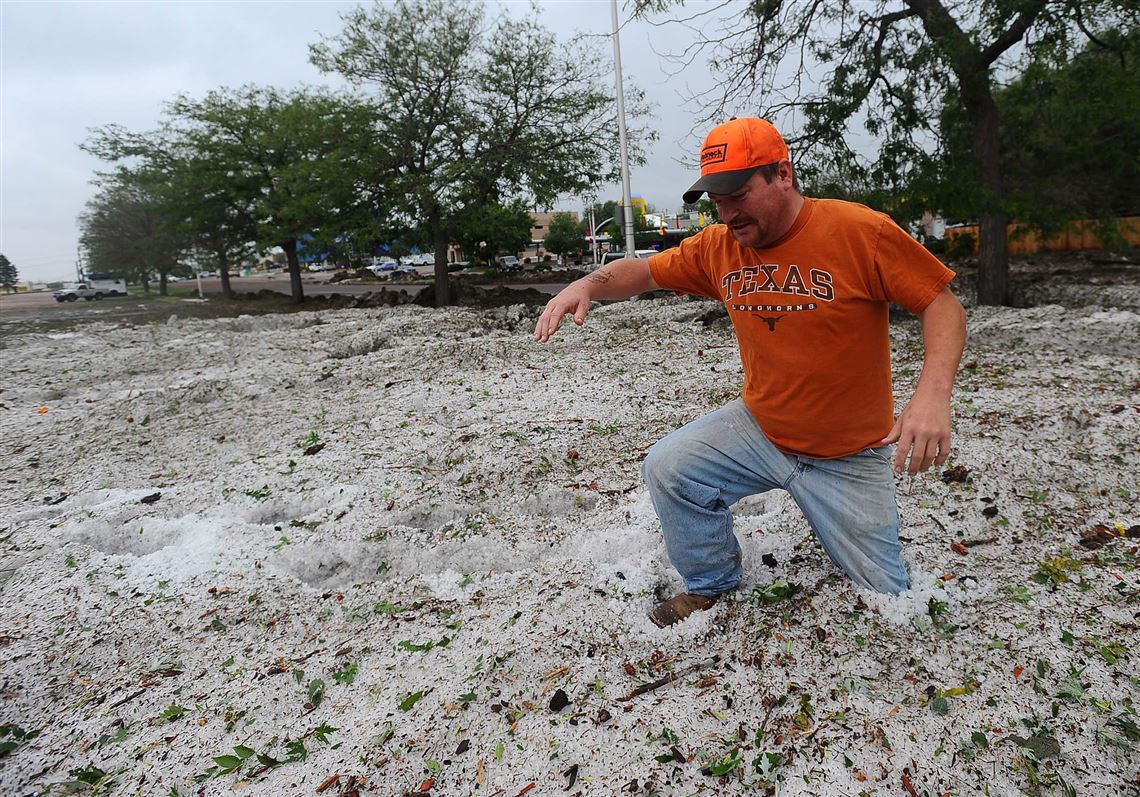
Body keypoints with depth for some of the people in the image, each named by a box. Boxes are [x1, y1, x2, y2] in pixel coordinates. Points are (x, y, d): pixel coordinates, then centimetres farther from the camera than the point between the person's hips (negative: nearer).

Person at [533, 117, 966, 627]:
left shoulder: (860, 231, -18)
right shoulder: (719, 246, -4)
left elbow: (942, 304, -15)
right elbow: (646, 272, 6)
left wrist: (933, 393, -32)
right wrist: (589, 284, -16)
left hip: (849, 456, -3)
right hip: (758, 428, 4)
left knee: (882, 599, 3)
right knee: (667, 469, -14)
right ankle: (713, 588, 11)